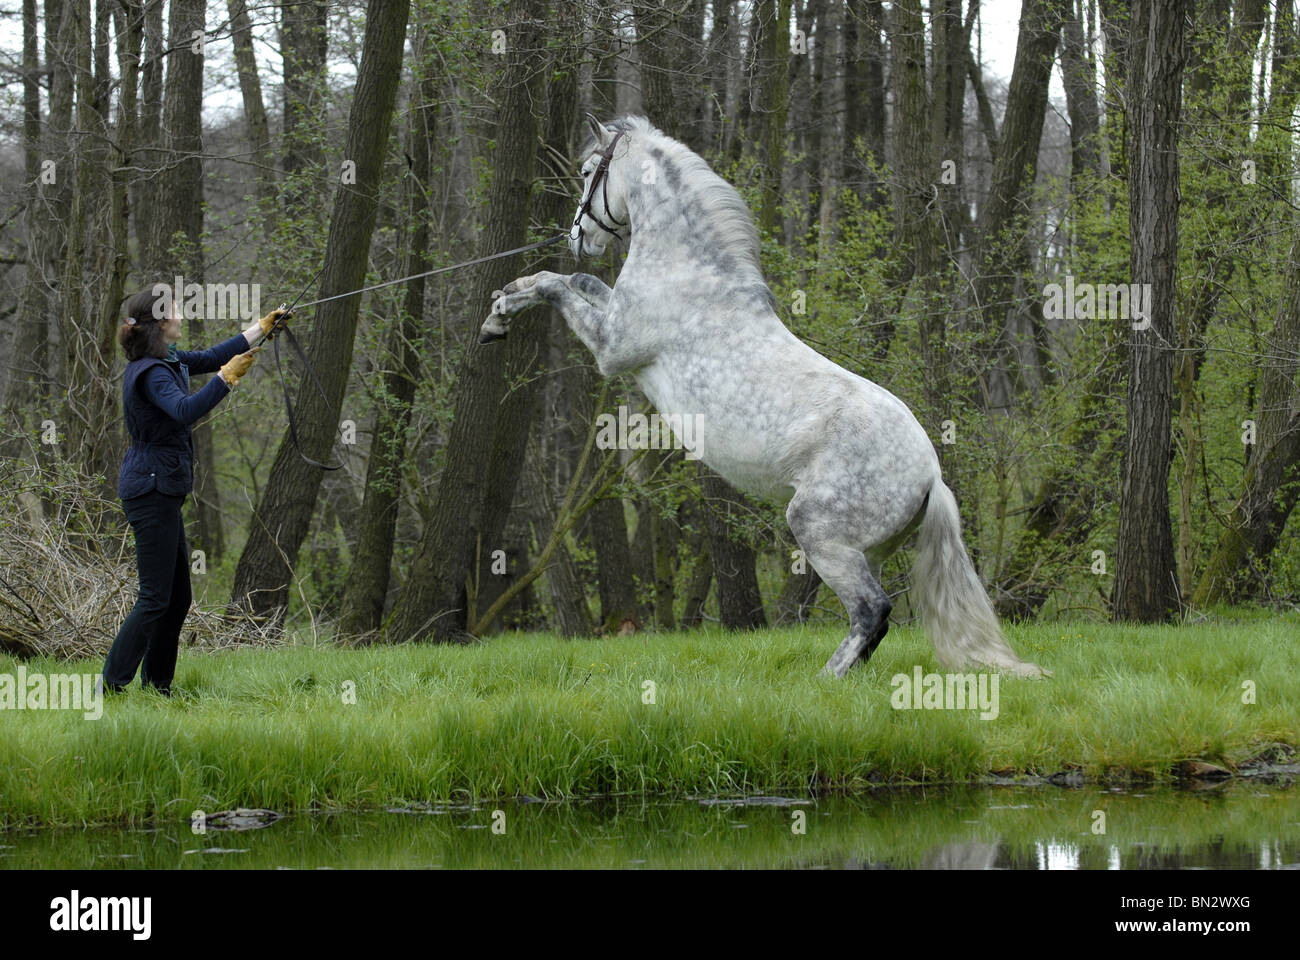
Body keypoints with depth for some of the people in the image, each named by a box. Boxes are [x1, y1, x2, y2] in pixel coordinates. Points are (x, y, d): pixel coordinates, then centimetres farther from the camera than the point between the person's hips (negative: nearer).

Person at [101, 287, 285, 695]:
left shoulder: (164, 361, 12)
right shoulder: (151, 372, -18)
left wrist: (262, 327, 29)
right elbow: (184, 410, -35)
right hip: (151, 489, -10)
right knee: (155, 598, -11)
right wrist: (227, 378, -37)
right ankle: (111, 687, -12)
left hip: (161, 491, 10)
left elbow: (207, 358, 25)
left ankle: (157, 687, 17)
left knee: (178, 596, 12)